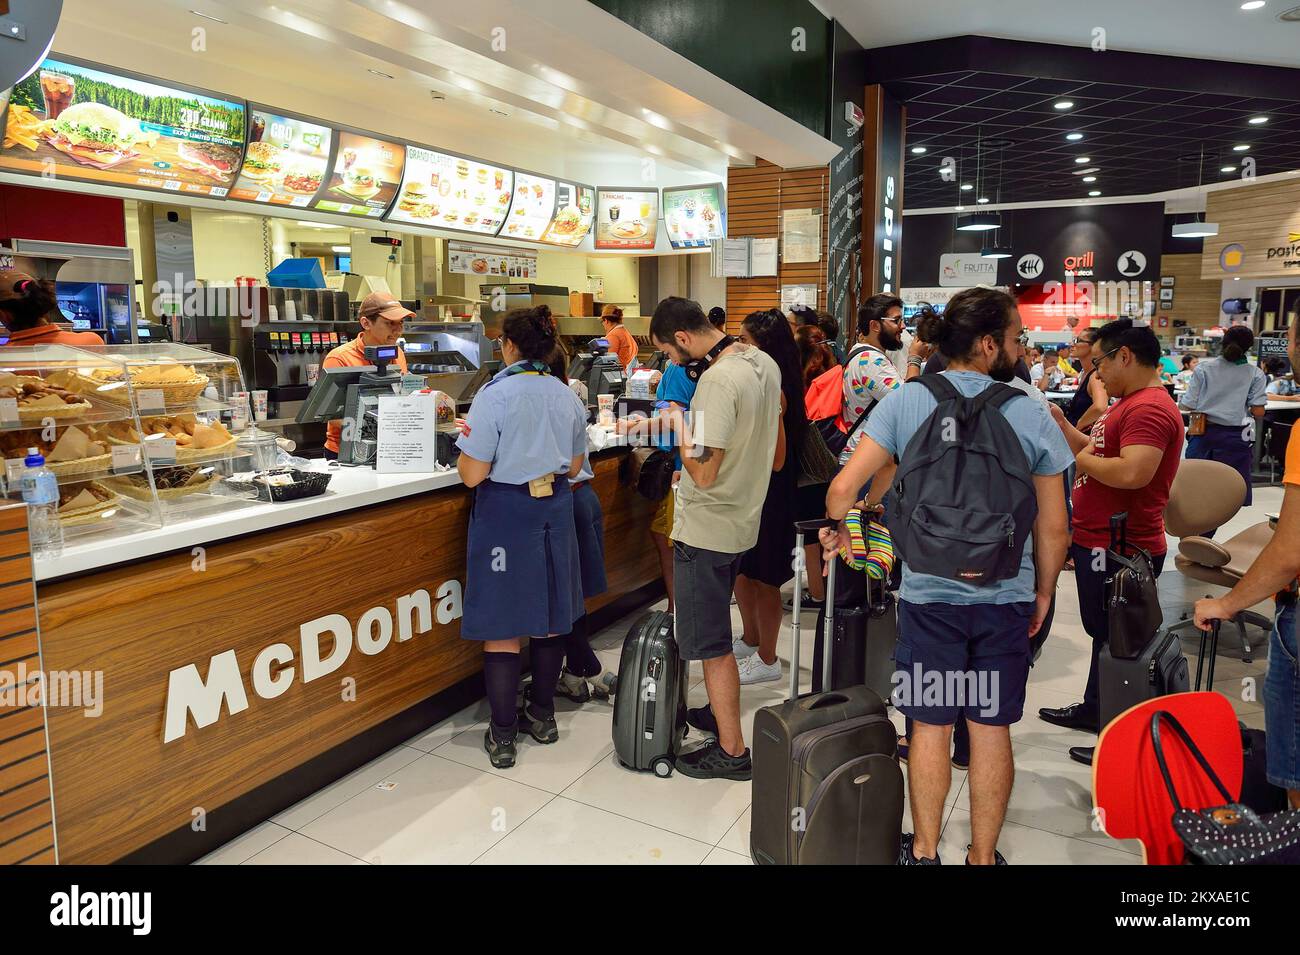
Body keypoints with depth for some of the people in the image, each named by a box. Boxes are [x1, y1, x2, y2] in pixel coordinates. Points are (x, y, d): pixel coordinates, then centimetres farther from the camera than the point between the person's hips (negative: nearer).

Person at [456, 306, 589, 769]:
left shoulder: (495, 395, -16)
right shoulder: (567, 397, 2)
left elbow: (472, 474, -16)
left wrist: (468, 446, 3)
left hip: (506, 512, -5)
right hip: (555, 508, 6)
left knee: (503, 626, 4)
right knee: (550, 617, 16)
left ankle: (502, 736, 13)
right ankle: (543, 715, 31)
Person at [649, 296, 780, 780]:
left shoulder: (716, 381, -25)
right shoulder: (764, 363, 5)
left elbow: (704, 473, -26)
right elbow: (766, 446, 14)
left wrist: (679, 423, -13)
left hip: (707, 529, -9)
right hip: (743, 518, 9)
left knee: (711, 644, 4)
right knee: (716, 634, 25)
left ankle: (732, 750, 15)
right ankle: (722, 709, 41)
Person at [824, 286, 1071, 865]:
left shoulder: (905, 402, -9)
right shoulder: (1032, 415, -6)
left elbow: (843, 488, -15)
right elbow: (1053, 526, -1)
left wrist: (834, 531, 6)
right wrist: (1043, 592, 14)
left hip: (929, 594, 0)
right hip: (1006, 599, 1)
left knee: (930, 726, 13)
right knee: (992, 729, 13)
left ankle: (924, 853, 29)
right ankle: (983, 856, 30)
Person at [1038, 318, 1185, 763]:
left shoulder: (1150, 409, -22)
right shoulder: (1130, 403, 13)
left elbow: (1132, 472, -34)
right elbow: (1099, 450, 18)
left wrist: (1085, 460, -18)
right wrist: (1061, 424, 8)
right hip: (1099, 541, 11)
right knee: (1103, 633, 23)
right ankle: (1093, 710, 40)